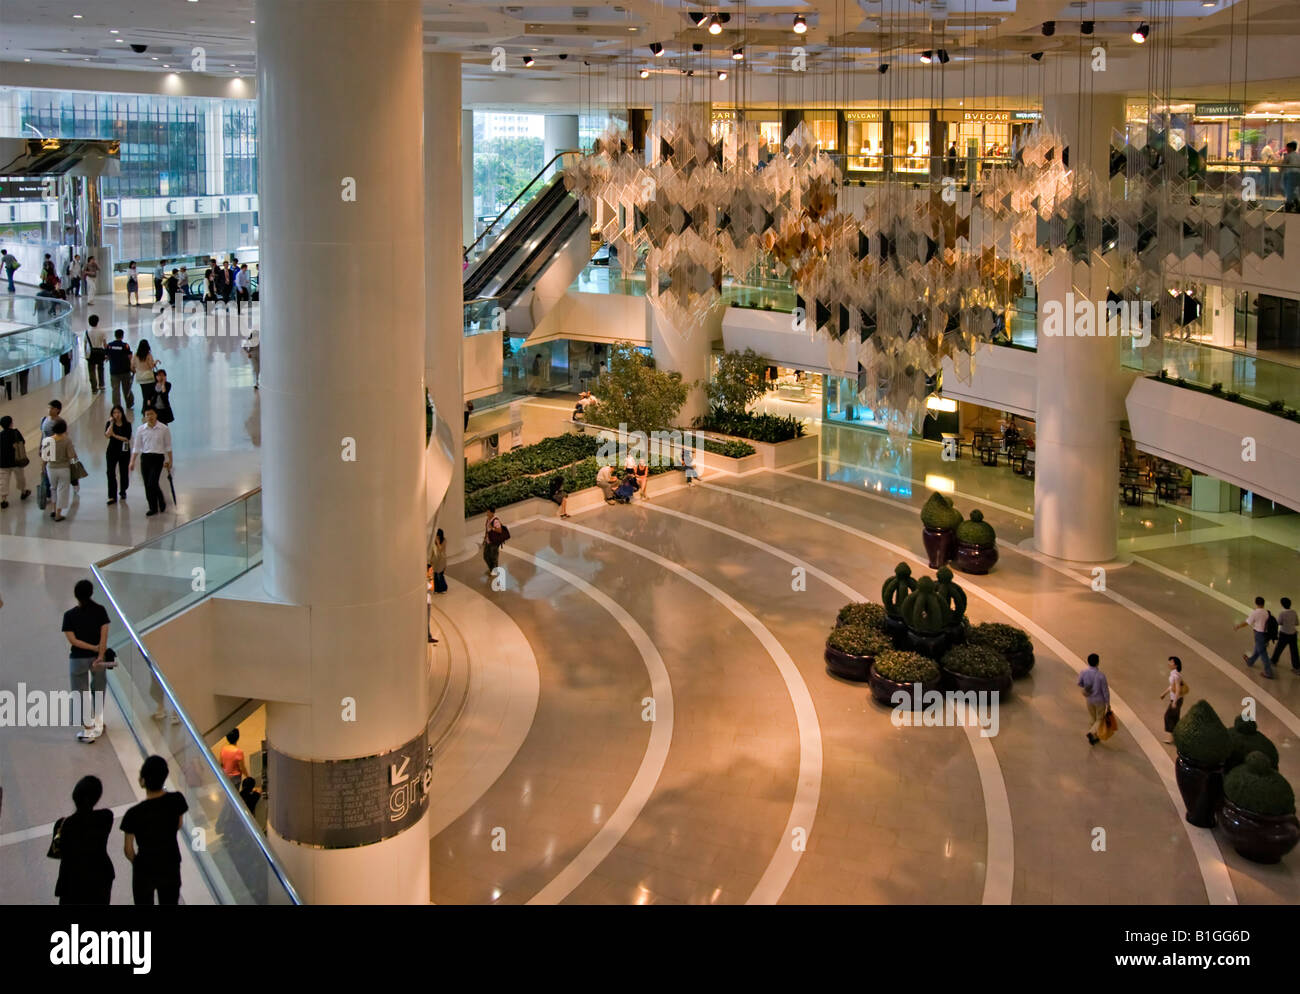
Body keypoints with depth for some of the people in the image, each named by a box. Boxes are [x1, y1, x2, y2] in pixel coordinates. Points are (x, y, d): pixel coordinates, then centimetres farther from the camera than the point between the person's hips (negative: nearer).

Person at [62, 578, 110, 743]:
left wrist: (95, 648, -14)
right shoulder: (100, 610, -6)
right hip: (98, 657, 2)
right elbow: (104, 635, -12)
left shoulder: (69, 615, -9)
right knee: (98, 692, 18)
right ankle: (98, 726, 26)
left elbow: (72, 640, -14)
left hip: (78, 659, -2)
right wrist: (100, 654, -14)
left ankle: (88, 731, 5)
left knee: (82, 695, 6)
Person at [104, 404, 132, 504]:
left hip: (124, 451, 0)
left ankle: (122, 491, 36)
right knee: (111, 473, -9)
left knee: (124, 473, 12)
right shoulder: (109, 423, -2)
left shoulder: (127, 424, -4)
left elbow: (127, 438, -12)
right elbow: (107, 435, -19)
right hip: (112, 451, 0)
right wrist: (112, 423, -18)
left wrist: (115, 435, -15)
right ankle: (112, 496, -9)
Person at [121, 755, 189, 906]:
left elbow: (128, 849, -14)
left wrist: (137, 862, 5)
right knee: (170, 902, 23)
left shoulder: (134, 814, -27)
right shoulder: (177, 800, -19)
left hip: (145, 870, -2)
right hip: (171, 866, 2)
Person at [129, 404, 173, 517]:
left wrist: (169, 460, 8)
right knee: (147, 485, 6)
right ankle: (153, 508, 18)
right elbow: (136, 447, 6)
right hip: (145, 457, 3)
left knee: (152, 484, -13)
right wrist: (132, 462, 0)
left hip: (158, 458, -3)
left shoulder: (164, 429, -3)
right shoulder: (140, 429, 3)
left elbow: (168, 446, 6)